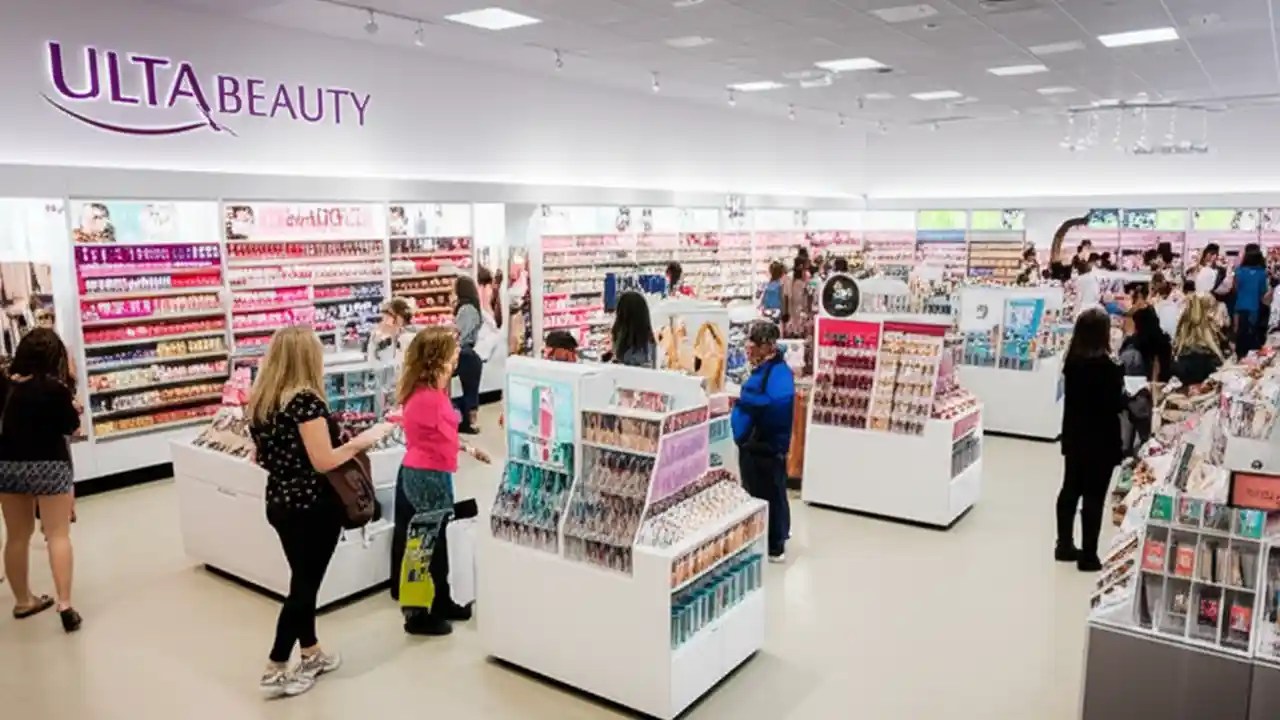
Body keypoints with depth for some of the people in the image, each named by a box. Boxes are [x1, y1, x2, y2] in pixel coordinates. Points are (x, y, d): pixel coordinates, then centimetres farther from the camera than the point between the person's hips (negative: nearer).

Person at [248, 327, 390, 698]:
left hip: (279, 502, 8)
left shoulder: (260, 401, 4)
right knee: (304, 584, 5)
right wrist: (360, 441, -10)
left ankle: (312, 655, 33)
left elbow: (263, 456, 13)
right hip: (312, 507, -8)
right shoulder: (305, 400, -20)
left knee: (302, 580, 19)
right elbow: (323, 461, -22)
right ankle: (276, 670, 12)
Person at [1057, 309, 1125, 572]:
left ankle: (1065, 546, 26)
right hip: (1100, 441, -7)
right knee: (1093, 497, 2)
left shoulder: (1072, 361, 0)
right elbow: (1117, 405, -15)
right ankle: (1088, 556, 10)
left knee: (1070, 490, 15)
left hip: (1074, 437, 7)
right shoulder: (1106, 366, -20)